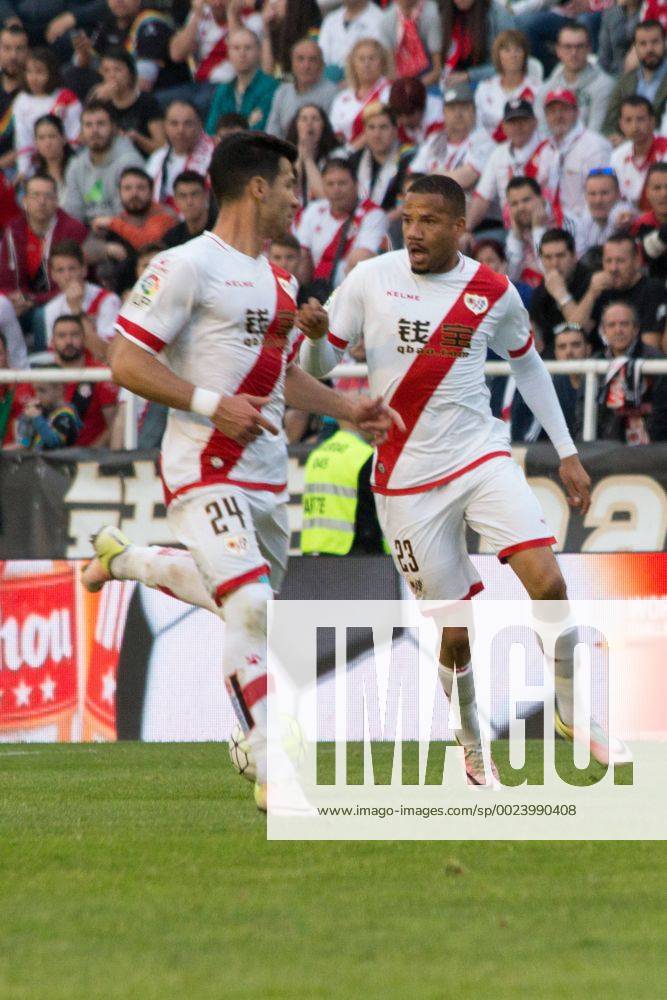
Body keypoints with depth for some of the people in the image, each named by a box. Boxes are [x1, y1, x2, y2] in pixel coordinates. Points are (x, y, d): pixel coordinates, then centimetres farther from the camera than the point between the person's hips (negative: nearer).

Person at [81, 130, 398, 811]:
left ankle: (127, 560, 40)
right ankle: (272, 777, -17)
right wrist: (210, 403, -21)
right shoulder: (186, 267, -10)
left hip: (267, 472, 9)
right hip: (204, 468, -9)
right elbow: (126, 363, -12)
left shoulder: (281, 282, 16)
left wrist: (349, 410, 14)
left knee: (250, 600, 18)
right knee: (250, 608, -20)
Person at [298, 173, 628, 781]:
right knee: (457, 631, 1)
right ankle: (471, 745, 26)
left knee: (547, 583, -19)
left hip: (482, 457, 1)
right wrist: (316, 336, -22)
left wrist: (567, 452, 15)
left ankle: (571, 709, 3)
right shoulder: (370, 280, -4)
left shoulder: (494, 293, 0)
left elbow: (528, 366, 16)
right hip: (407, 476, -1)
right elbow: (319, 366, 2)